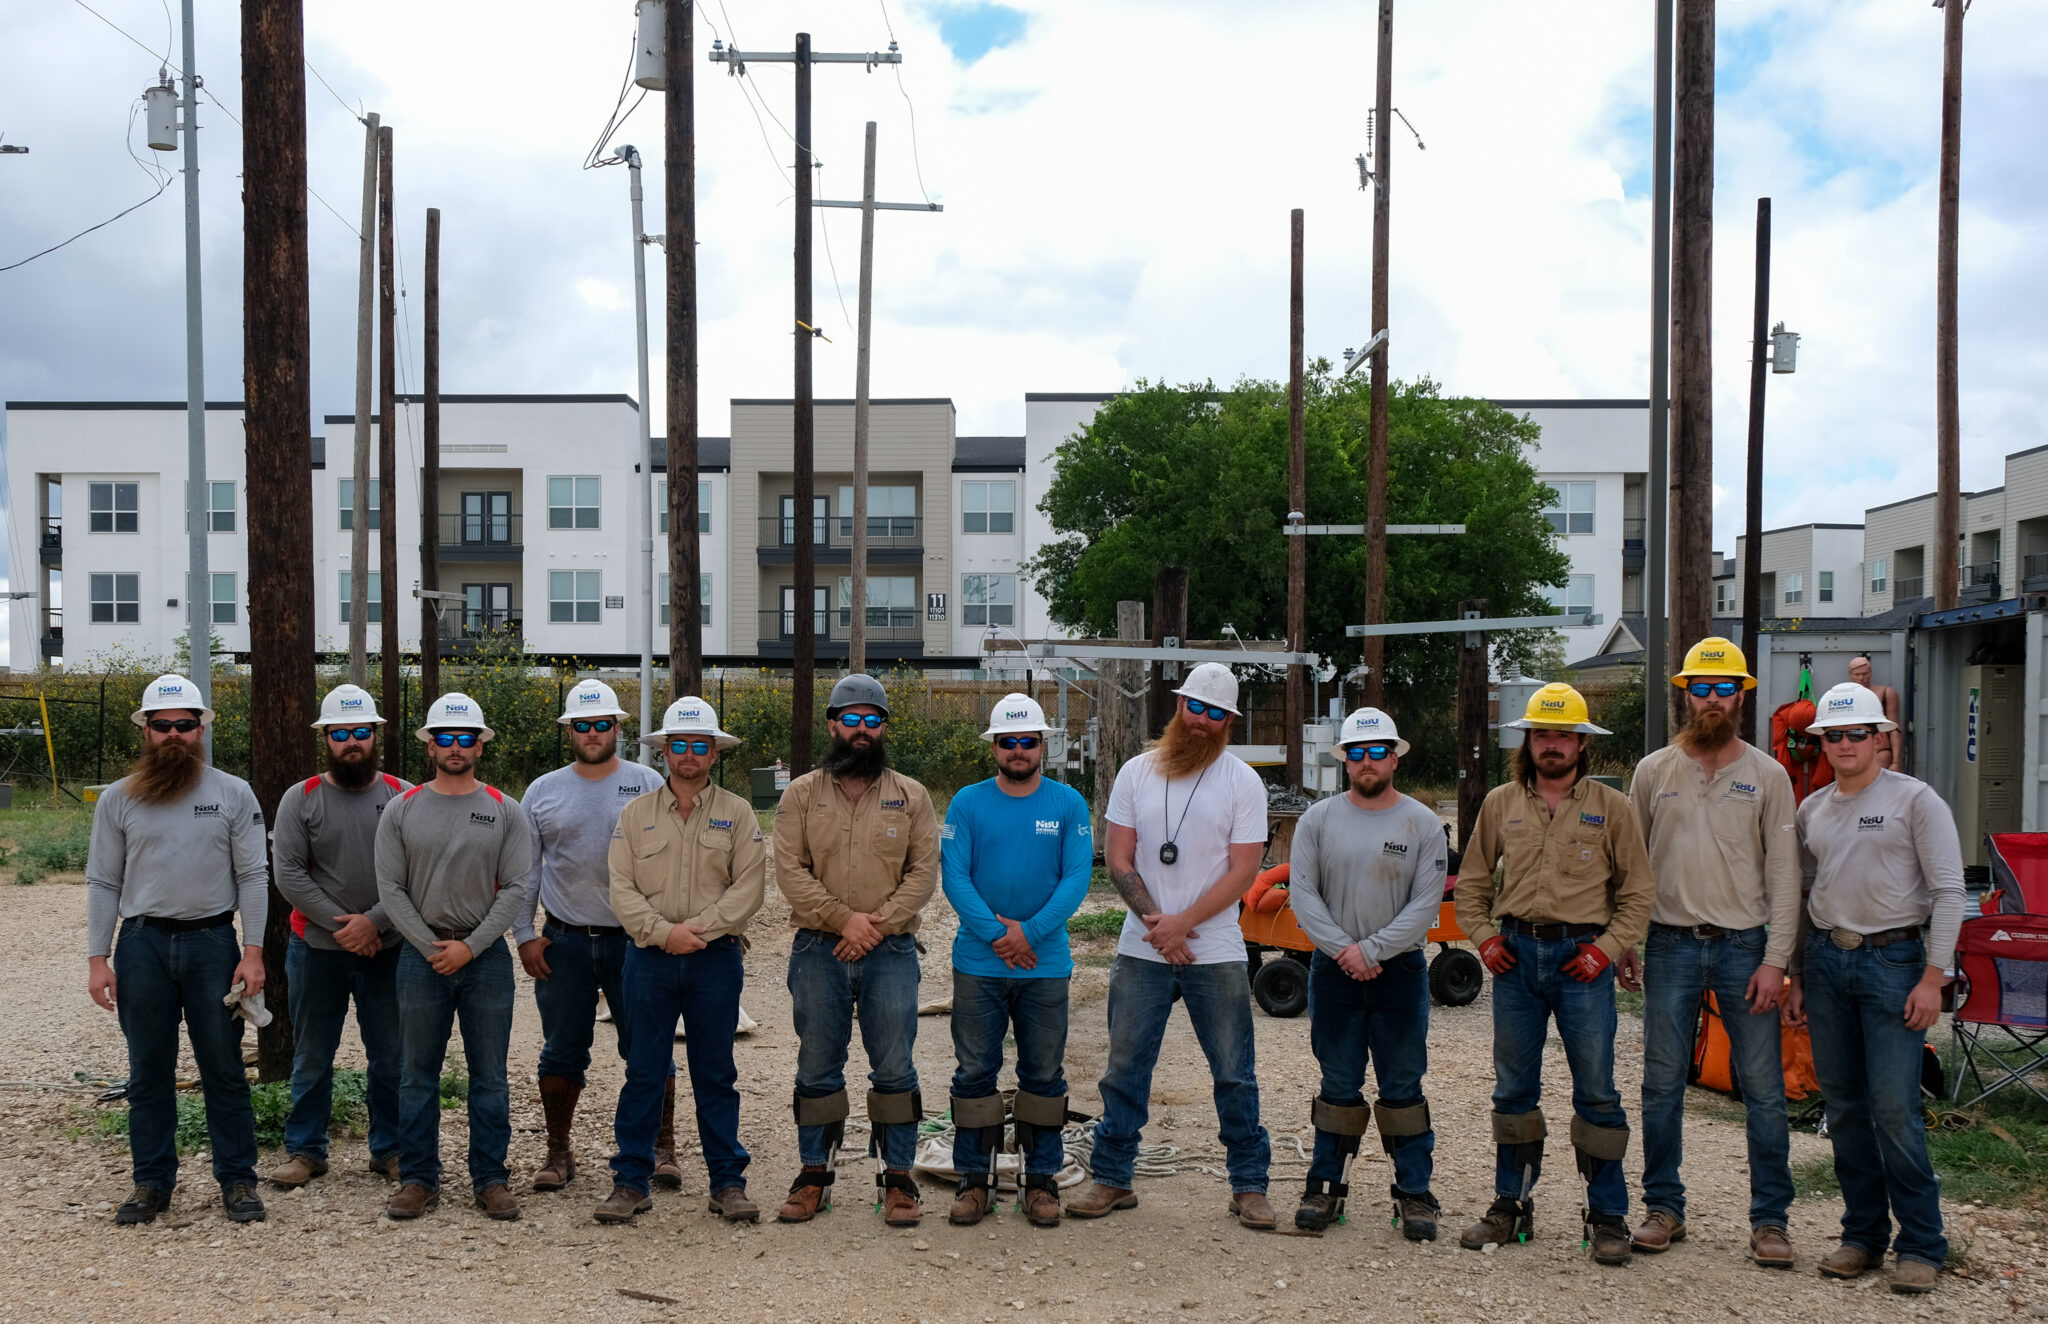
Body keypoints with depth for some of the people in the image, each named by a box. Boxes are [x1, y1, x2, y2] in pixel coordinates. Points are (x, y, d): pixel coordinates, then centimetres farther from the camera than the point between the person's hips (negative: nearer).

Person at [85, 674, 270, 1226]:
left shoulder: (233, 794, 2)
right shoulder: (118, 799, 5)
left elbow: (252, 877, 0)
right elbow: (103, 883, 5)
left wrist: (253, 951, -7)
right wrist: (97, 958, -1)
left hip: (212, 942, -1)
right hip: (141, 945, 1)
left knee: (225, 1069, 4)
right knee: (149, 1073, 9)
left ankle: (237, 1180, 13)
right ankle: (152, 1183, 20)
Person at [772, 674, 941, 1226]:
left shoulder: (911, 796, 6)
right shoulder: (802, 794, 6)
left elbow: (924, 872, -1)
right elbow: (789, 870, -2)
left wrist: (877, 925, -12)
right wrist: (843, 917, -13)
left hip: (891, 952, 0)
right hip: (818, 952, 1)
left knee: (894, 1069, 1)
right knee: (817, 1069, 8)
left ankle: (898, 1179, 11)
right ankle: (813, 1174, 19)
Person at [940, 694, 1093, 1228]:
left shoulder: (1068, 804, 2)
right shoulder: (968, 803, 2)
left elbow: (1077, 877, -5)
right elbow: (954, 876, -4)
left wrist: (1029, 932, -16)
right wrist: (995, 933, -16)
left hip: (1046, 964, 0)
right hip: (979, 963, 0)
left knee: (1044, 1074, 7)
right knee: (974, 1071, 4)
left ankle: (1041, 1179, 18)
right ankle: (974, 1179, 15)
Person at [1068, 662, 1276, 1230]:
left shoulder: (1243, 782, 0)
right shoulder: (1137, 773, 6)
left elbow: (1242, 871, -6)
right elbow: (1119, 860, 3)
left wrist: (1180, 923, -13)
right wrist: (1154, 920, -10)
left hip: (1217, 953, -1)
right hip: (1141, 950, 2)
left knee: (1234, 1074, 4)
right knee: (1124, 1069, 6)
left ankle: (1249, 1186, 15)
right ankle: (1112, 1179, 17)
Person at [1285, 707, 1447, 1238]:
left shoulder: (1423, 823, 0)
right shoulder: (1319, 819, 3)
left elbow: (1426, 903, -6)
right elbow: (1301, 894, -2)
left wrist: (1372, 950, -14)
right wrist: (1343, 949, -12)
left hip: (1400, 969, -1)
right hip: (1333, 970, 1)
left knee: (1403, 1087, 4)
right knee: (1338, 1085, 8)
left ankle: (1414, 1193, 12)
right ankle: (1326, 1185, 18)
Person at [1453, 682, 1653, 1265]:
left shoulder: (1610, 808, 3)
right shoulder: (1501, 804, 9)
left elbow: (1638, 891, 4)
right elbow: (1472, 881, 17)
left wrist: (1606, 947, -6)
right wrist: (1484, 937, 4)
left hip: (1582, 957, -2)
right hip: (1517, 953, 3)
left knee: (1596, 1090, 0)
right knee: (1513, 1087, 9)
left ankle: (1608, 1216, 9)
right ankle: (1511, 1205, 20)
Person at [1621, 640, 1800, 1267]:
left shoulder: (1767, 776, 2)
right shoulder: (1654, 771, 6)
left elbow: (1784, 874, 0)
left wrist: (1774, 960, -7)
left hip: (1745, 945, -1)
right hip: (1671, 945, 1)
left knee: (1763, 1090, 2)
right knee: (1661, 1086, 7)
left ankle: (1770, 1219, 14)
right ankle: (1663, 1209, 19)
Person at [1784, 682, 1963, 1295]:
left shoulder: (1916, 800, -3)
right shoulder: (1812, 809, 12)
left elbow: (1948, 891, -6)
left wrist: (1933, 977, -12)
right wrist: (1795, 977, 13)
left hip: (1893, 958, -5)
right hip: (1825, 960, 5)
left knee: (1894, 1108, -8)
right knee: (1844, 1106, 8)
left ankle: (1921, 1245, 4)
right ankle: (1863, 1233, 19)